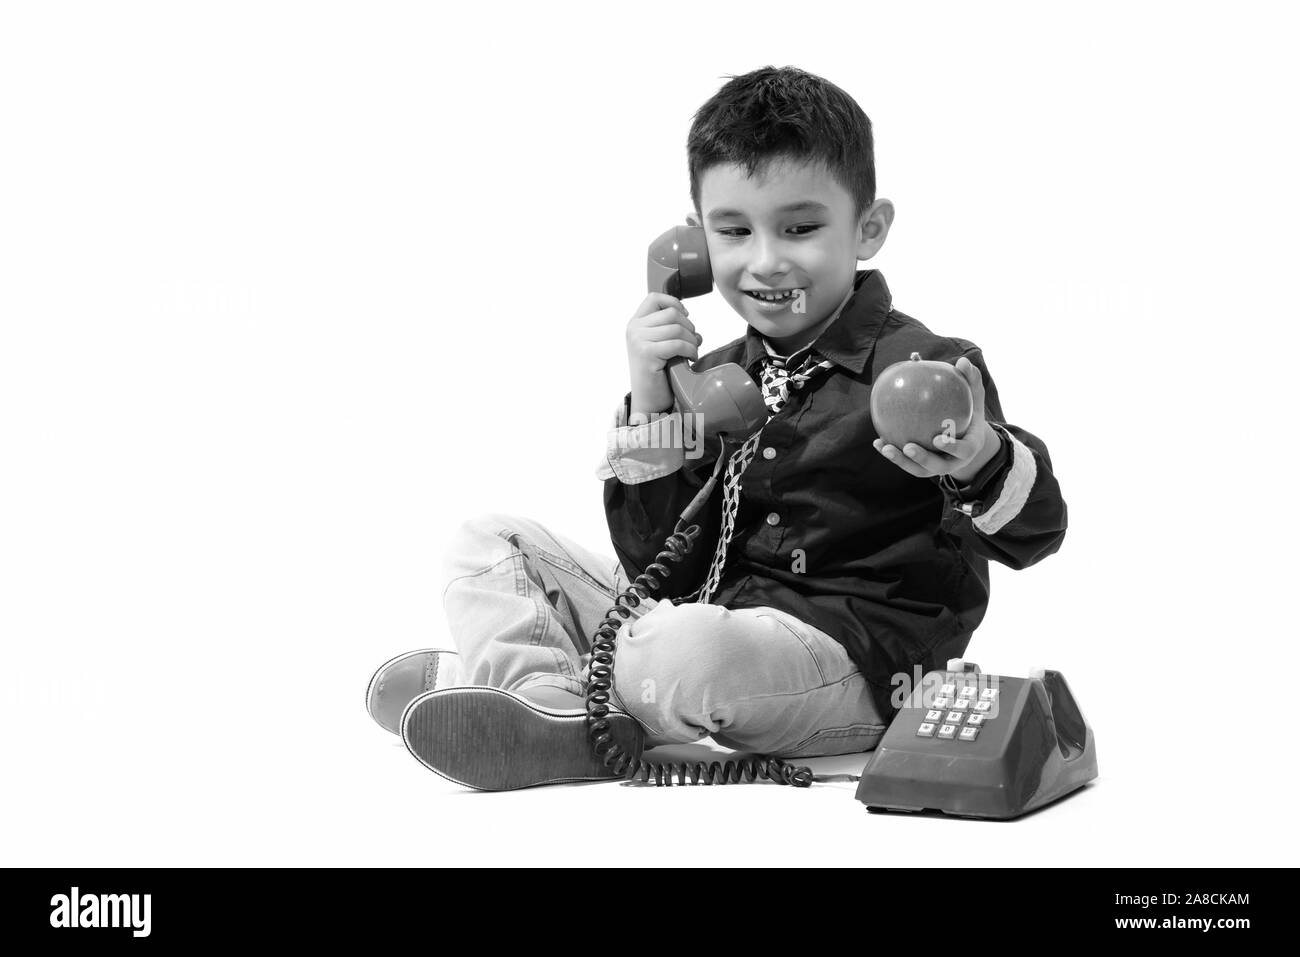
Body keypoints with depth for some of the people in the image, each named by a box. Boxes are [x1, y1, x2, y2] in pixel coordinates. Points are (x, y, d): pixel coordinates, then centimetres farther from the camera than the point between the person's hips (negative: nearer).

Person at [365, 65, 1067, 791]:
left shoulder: (922, 368, -6)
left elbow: (1034, 532, -13)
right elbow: (659, 563, 4)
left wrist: (979, 460, -36)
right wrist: (651, 405, -7)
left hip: (851, 665, -7)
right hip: (711, 614, 7)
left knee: (685, 653, -40)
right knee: (489, 546, 6)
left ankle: (503, 663, -14)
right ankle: (551, 700, -19)